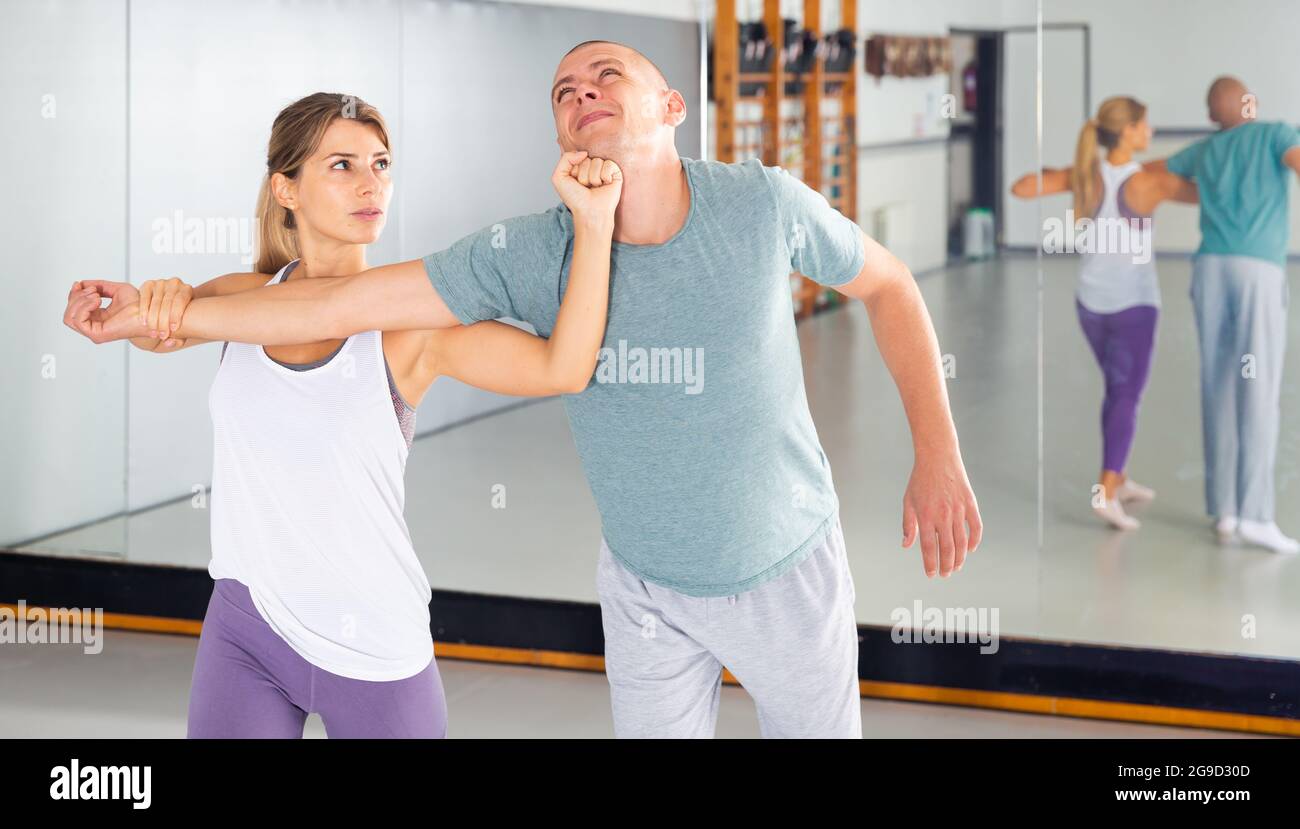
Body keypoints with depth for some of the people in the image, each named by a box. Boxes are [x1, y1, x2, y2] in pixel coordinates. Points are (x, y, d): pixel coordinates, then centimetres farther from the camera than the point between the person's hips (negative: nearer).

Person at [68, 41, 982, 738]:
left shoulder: (762, 204, -19)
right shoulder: (530, 255, -19)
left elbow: (888, 283, -3)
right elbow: (344, 301, -18)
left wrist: (939, 454, -9)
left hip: (788, 572, 0)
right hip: (647, 586, 1)